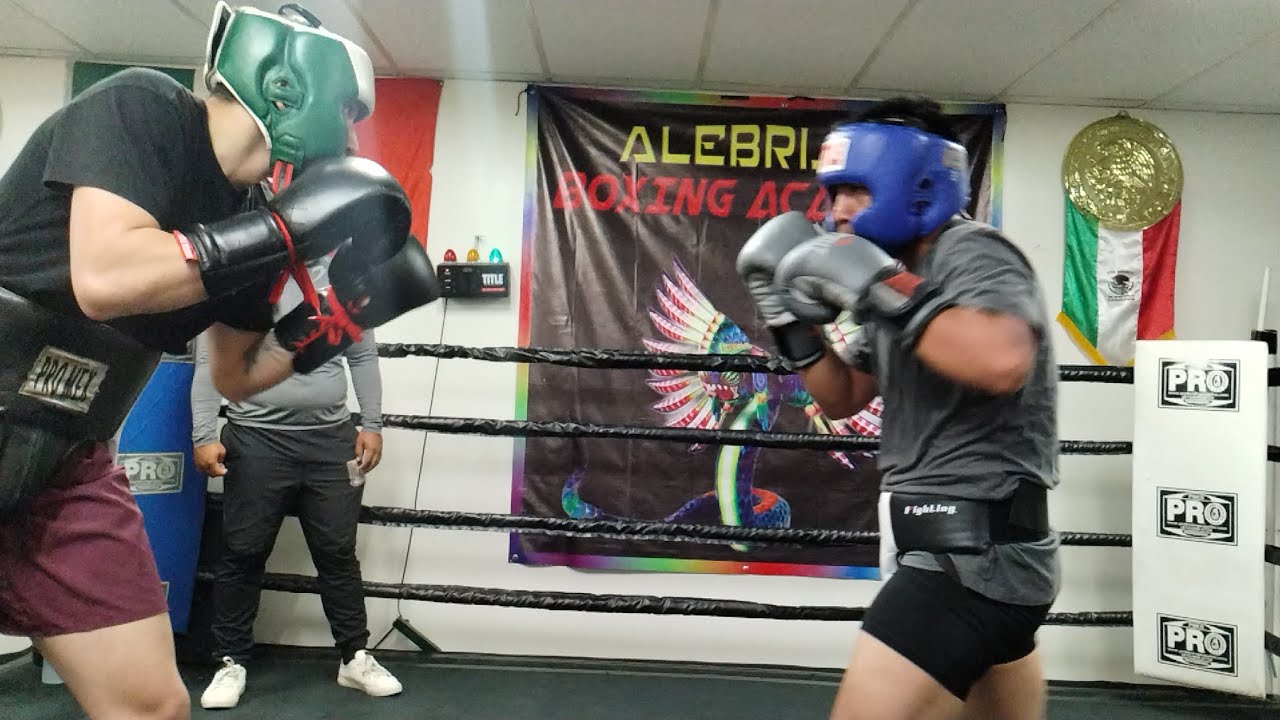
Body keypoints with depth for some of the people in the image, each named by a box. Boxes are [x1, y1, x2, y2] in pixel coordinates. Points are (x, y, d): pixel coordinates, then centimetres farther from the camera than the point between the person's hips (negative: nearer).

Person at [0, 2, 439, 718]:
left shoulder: (252, 213, 3)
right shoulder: (141, 107, -13)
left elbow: (235, 373, 12)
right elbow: (103, 278, -30)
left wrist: (343, 310, -1)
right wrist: (289, 228, -25)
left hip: (65, 461, 6)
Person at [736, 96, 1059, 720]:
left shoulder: (972, 254, -12)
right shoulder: (911, 275, 16)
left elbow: (1002, 362, -34)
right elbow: (843, 399, 20)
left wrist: (879, 289, -27)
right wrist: (792, 320, 5)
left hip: (974, 552, -10)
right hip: (971, 547, 10)